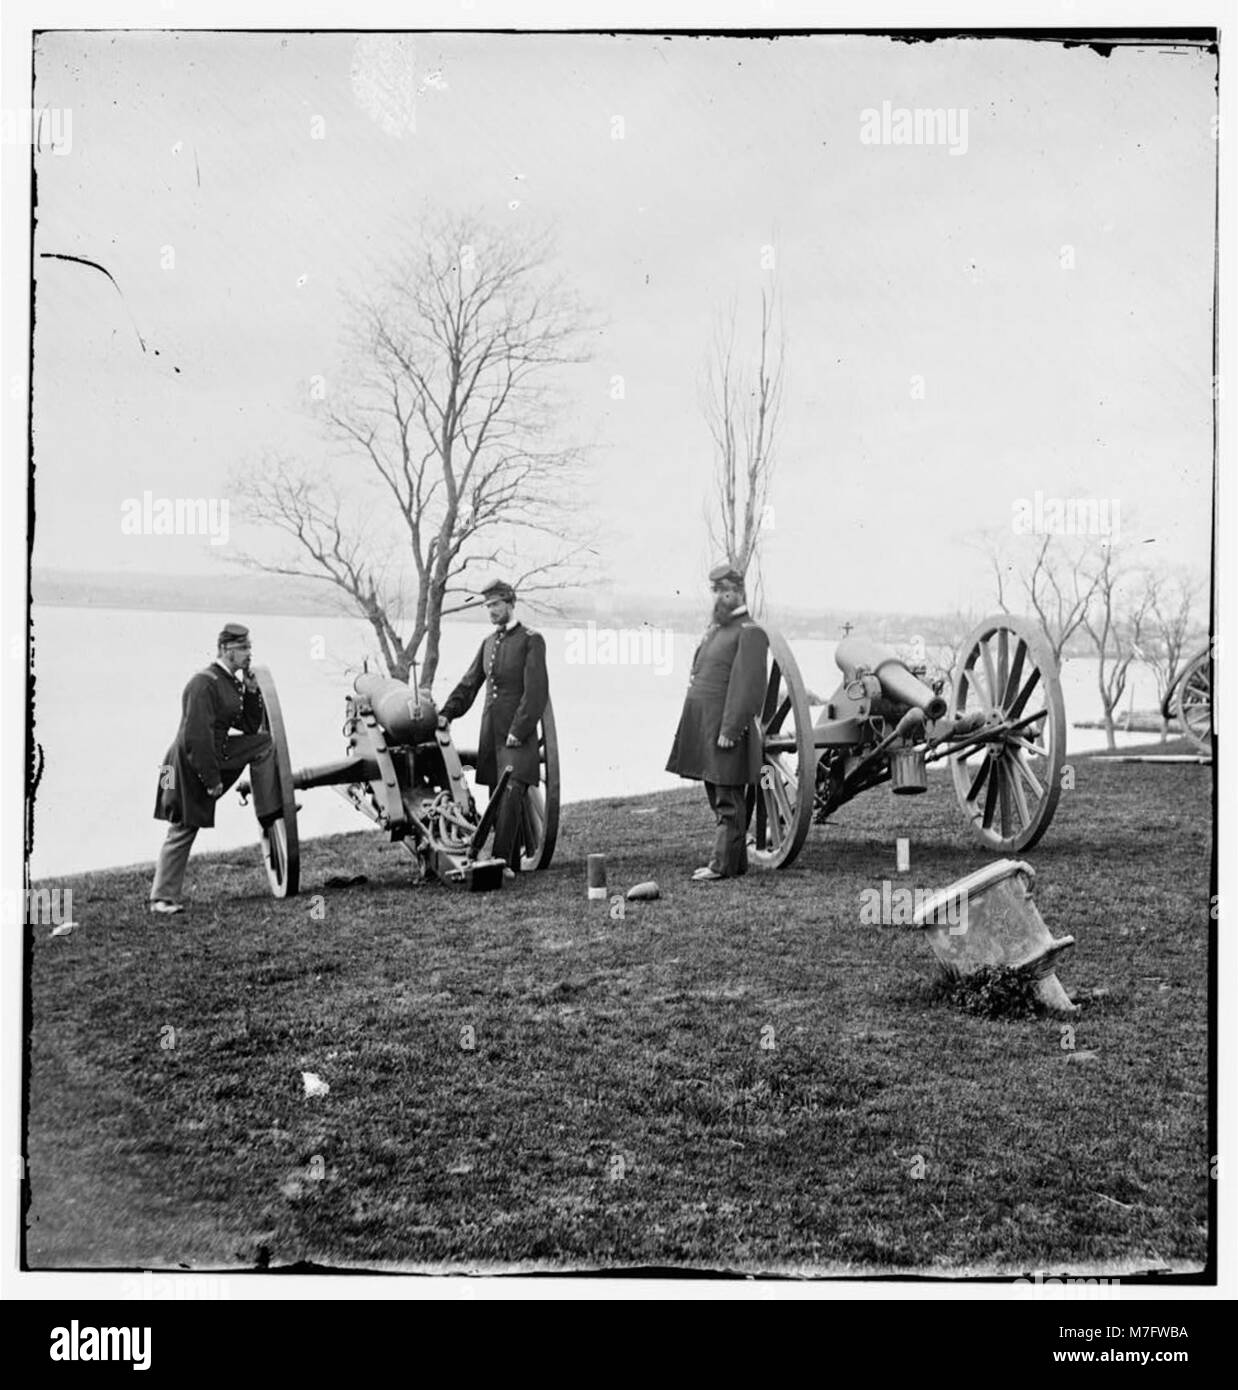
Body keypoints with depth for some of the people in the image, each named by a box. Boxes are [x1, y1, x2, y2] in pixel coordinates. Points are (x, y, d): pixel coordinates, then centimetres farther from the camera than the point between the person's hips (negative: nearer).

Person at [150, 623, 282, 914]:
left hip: (216, 756, 9)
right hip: (190, 763, -9)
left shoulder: (232, 683, 9)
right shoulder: (204, 683, -21)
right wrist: (212, 780, -24)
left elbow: (251, 727, 13)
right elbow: (197, 737, -26)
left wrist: (251, 690, 0)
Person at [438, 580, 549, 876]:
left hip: (518, 734, -7)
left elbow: (536, 692, -11)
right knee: (497, 800, 6)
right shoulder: (489, 643, 17)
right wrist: (447, 713, 3)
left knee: (511, 795, -17)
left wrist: (517, 731, -16)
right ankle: (512, 863, 10)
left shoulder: (531, 640, -4)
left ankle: (501, 861, -23)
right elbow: (469, 684, 17)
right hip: (490, 735, 7)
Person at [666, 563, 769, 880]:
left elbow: (746, 685, -17)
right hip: (703, 727, 9)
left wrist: (729, 730, -22)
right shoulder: (714, 630, 19)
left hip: (726, 729, -9)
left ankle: (723, 864, -4)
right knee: (718, 798, 12)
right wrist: (691, 728, 16)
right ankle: (736, 862, 18)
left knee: (728, 800, -6)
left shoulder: (749, 633, -9)